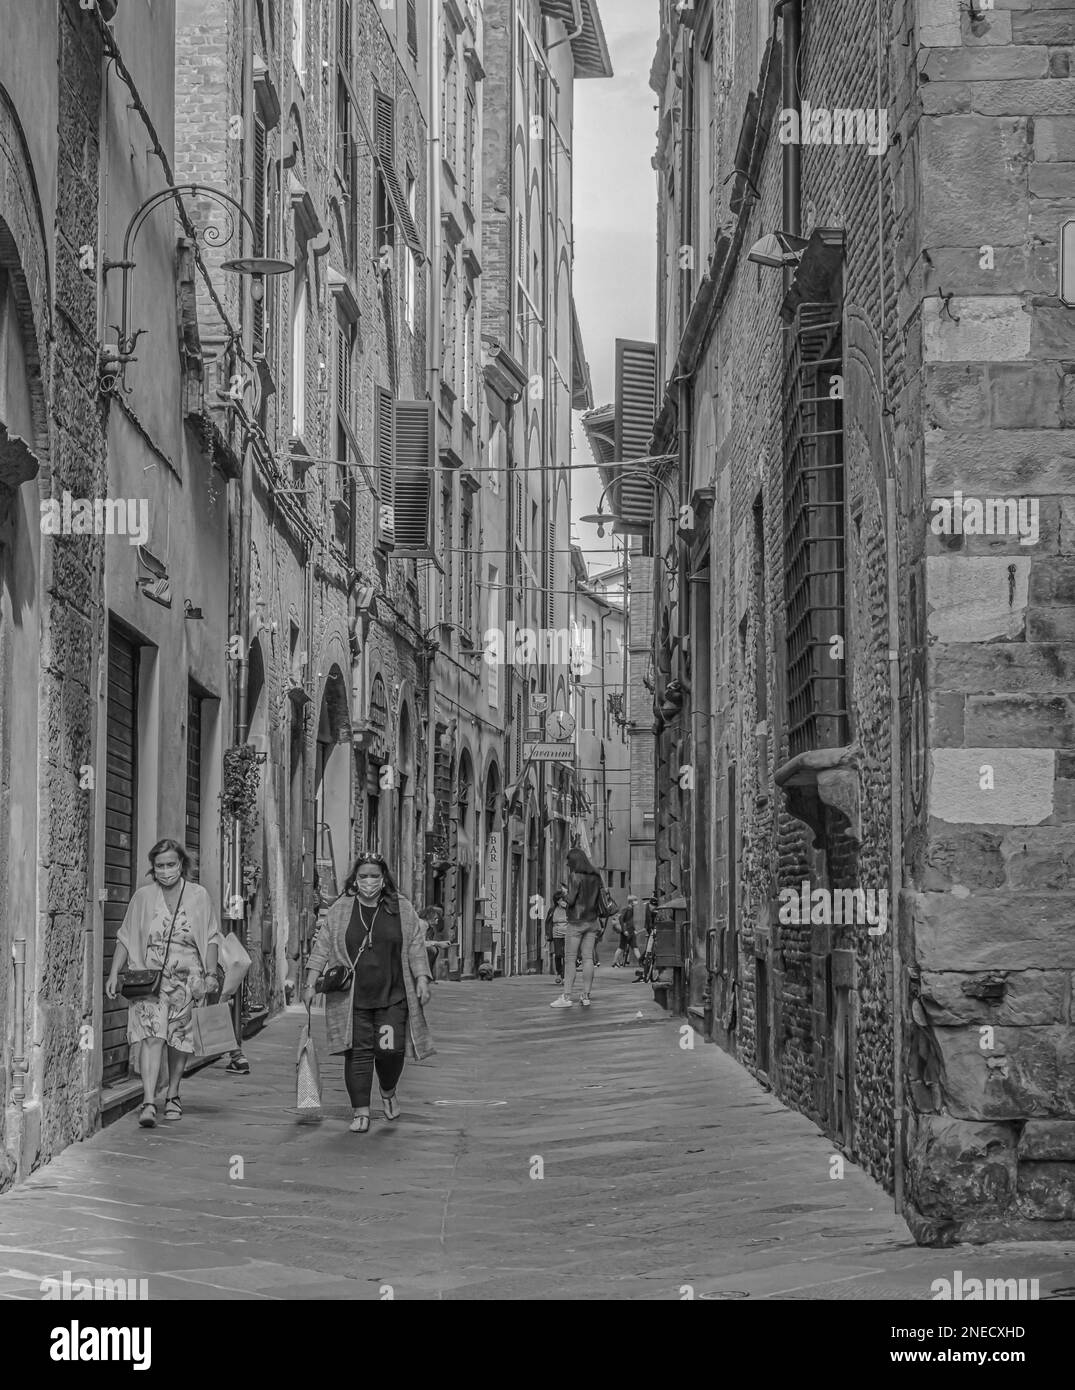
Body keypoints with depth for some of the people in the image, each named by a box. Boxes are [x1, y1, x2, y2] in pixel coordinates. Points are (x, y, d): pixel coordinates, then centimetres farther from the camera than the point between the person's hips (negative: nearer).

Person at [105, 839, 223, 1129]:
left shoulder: (198, 896, 5)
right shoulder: (143, 897, 5)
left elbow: (211, 939, 7)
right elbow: (125, 939, 8)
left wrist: (211, 975, -2)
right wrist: (114, 973, -2)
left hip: (188, 979, 1)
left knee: (180, 1040, 7)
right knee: (152, 1036, -16)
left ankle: (172, 1095, 28)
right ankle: (149, 1102, -23)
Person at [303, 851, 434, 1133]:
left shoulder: (402, 909, 6)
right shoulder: (339, 910, 4)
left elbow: (416, 948, 7)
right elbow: (321, 949, 5)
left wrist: (422, 980, -2)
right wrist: (310, 984, 0)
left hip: (392, 997, 0)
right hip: (352, 998, 0)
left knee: (391, 1049, -6)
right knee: (358, 1052, -2)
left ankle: (388, 1092, 24)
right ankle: (361, 1111, 8)